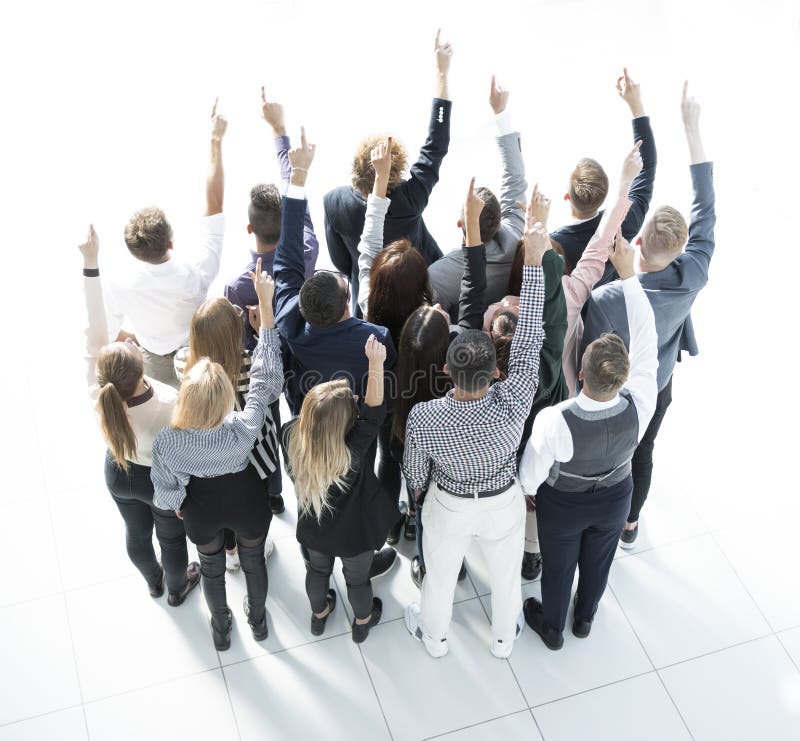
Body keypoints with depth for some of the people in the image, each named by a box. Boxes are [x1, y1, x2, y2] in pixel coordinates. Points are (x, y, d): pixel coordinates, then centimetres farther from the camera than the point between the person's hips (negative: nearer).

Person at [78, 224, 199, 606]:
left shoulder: (98, 394, -34)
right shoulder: (170, 407, -41)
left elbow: (94, 331, -31)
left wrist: (90, 264, -31)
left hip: (118, 474, 4)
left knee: (136, 532, 31)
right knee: (171, 536, 27)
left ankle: (153, 580, 61)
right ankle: (177, 587, 56)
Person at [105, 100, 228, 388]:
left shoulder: (122, 284, -30)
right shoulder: (195, 276, -37)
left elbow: (104, 333, -11)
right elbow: (214, 203, -31)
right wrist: (216, 141, -26)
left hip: (154, 367, 2)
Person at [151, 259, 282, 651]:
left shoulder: (166, 441, -35)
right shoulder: (244, 429, -40)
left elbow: (167, 486, -17)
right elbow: (266, 377, -31)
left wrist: (177, 506, 9)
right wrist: (265, 303, -31)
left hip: (201, 510, 1)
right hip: (247, 504, 0)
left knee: (211, 566, 30)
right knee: (253, 560, 30)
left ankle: (221, 627, 57)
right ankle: (257, 619, 58)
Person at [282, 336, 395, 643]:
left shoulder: (293, 436, -30)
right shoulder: (353, 450, -43)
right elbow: (374, 410, -42)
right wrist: (376, 364, -52)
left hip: (313, 528, 4)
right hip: (354, 534, -3)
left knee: (318, 569, 33)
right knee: (357, 578, 27)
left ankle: (319, 613, 61)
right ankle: (362, 621, 56)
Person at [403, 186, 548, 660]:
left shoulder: (423, 418, -34)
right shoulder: (512, 407, -38)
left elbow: (416, 470, -14)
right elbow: (529, 341, -34)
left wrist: (420, 489, 11)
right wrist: (534, 261, -33)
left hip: (449, 507, 0)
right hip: (504, 503, 0)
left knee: (440, 574, 29)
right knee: (506, 573, 29)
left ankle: (434, 635, 57)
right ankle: (505, 637, 57)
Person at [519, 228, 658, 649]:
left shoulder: (553, 422, -41)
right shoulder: (640, 408, -36)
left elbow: (530, 476, -24)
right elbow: (646, 343, -27)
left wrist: (529, 491, 1)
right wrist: (627, 273, -27)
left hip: (563, 504, -2)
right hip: (615, 499, 2)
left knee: (558, 566, 27)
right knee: (598, 561, 31)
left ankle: (551, 628, 56)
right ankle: (584, 619, 60)